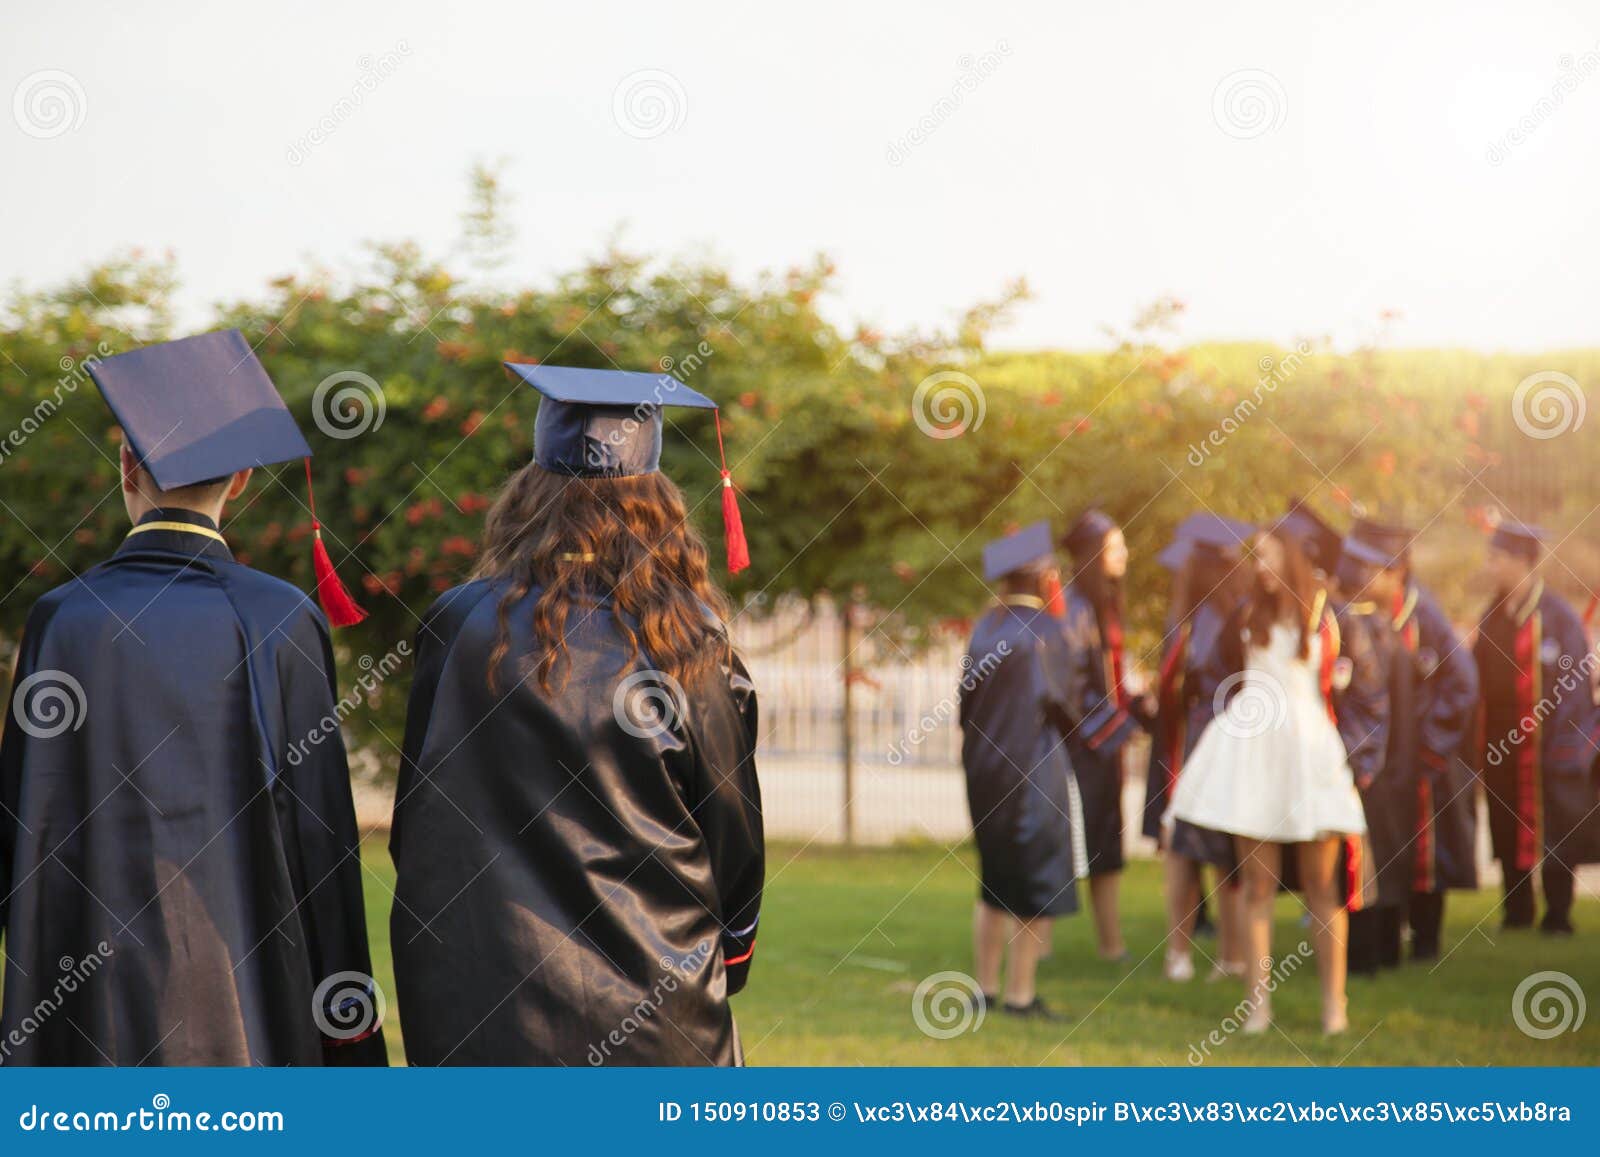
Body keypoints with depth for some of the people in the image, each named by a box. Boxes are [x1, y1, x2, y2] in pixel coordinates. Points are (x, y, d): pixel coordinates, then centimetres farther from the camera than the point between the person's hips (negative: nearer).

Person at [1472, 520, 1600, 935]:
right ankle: (1517, 911, 21)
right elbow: (1478, 680, 11)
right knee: (1508, 836, 10)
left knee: (1552, 836, 0)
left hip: (1545, 752, -6)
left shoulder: (1557, 617, -11)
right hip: (1500, 750, 6)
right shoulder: (1493, 617, 9)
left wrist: (1563, 752, -16)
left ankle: (1557, 915, 8)